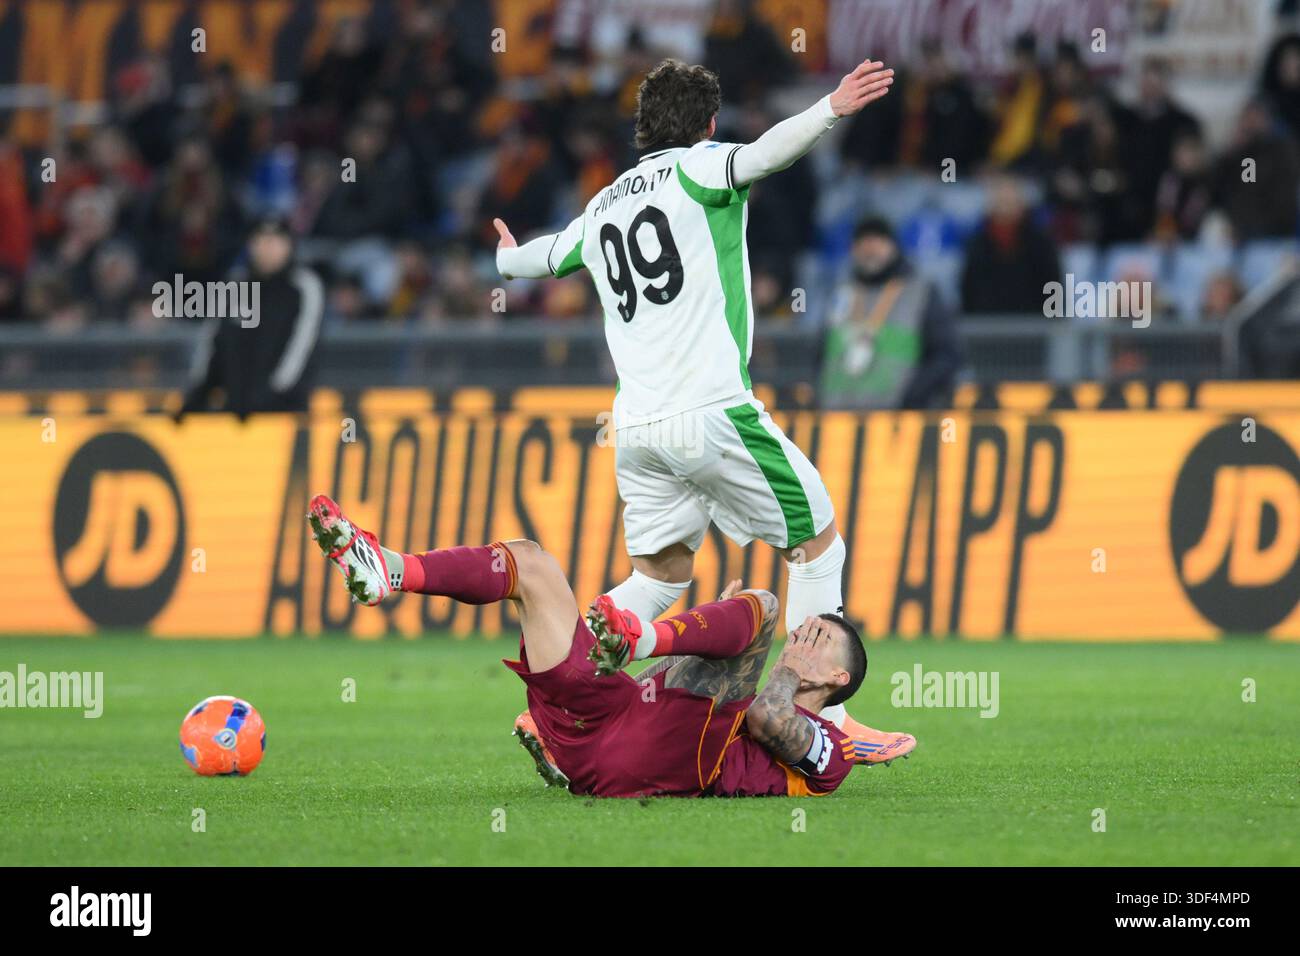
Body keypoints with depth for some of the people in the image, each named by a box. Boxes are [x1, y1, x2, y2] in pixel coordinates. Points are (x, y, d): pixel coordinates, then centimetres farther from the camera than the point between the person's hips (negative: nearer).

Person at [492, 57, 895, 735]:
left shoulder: (601, 208, 19)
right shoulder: (698, 169, 1)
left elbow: (546, 256, 39)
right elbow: (766, 153, -22)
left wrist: (504, 259, 61)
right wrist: (832, 109, -35)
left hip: (635, 425, 7)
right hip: (712, 411, -7)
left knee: (659, 575, 19)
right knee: (816, 542, 8)